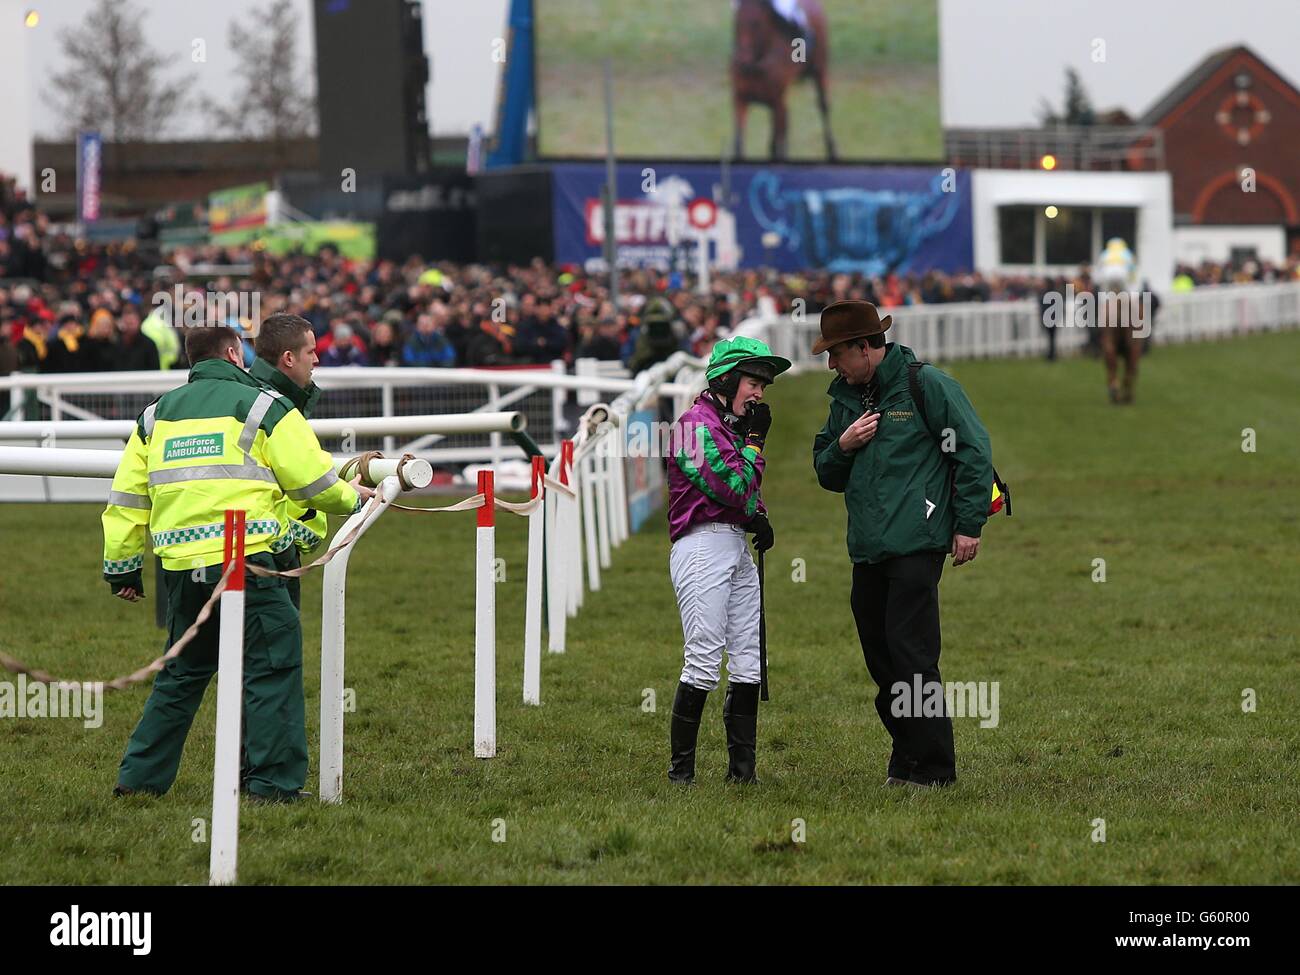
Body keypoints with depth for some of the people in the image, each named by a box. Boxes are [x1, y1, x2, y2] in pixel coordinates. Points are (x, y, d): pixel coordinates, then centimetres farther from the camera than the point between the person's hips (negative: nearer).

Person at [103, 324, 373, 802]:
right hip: (243, 561, -6)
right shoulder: (263, 407, 2)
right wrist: (353, 497, 24)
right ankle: (274, 781, -4)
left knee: (182, 672, 18)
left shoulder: (156, 414, 17)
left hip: (179, 566, 6)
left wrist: (122, 565, 24)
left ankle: (139, 777, 19)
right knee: (272, 667, 0)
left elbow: (127, 497, 17)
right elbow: (313, 481, 4)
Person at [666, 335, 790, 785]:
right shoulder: (698, 423, -8)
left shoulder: (734, 427, 20)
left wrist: (760, 519, 5)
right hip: (704, 545, -9)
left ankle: (742, 771, 9)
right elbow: (734, 489, -15)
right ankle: (680, 769, -4)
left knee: (749, 665, 5)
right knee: (704, 661, -11)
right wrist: (755, 440, -4)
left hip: (738, 546, 9)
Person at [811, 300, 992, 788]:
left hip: (915, 546, -8)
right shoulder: (844, 398, 17)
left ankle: (933, 767, -7)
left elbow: (973, 453, -5)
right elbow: (826, 474, 22)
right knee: (881, 659, 8)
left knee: (911, 655, -11)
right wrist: (843, 446, 0)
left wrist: (969, 525, -8)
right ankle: (907, 759, 17)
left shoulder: (928, 386, -4)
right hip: (867, 551, 8)